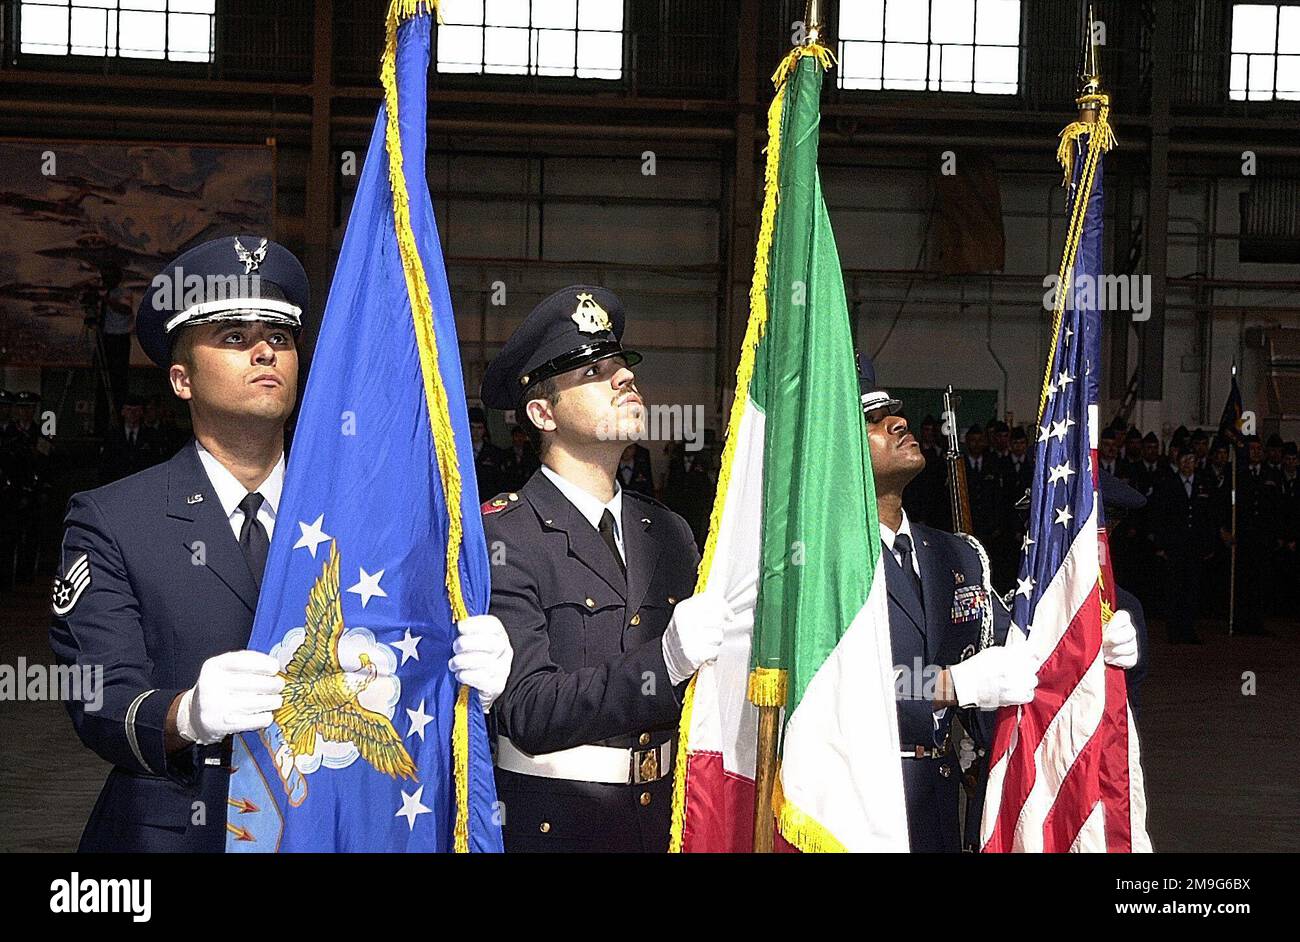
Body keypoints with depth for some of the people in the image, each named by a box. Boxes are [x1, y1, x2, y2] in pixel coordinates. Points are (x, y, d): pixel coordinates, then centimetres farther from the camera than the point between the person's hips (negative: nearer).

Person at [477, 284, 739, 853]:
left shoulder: (668, 531, 8)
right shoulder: (500, 534, -11)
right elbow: (527, 711, -20)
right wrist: (664, 661, -30)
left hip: (666, 819, 6)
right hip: (553, 826, -5)